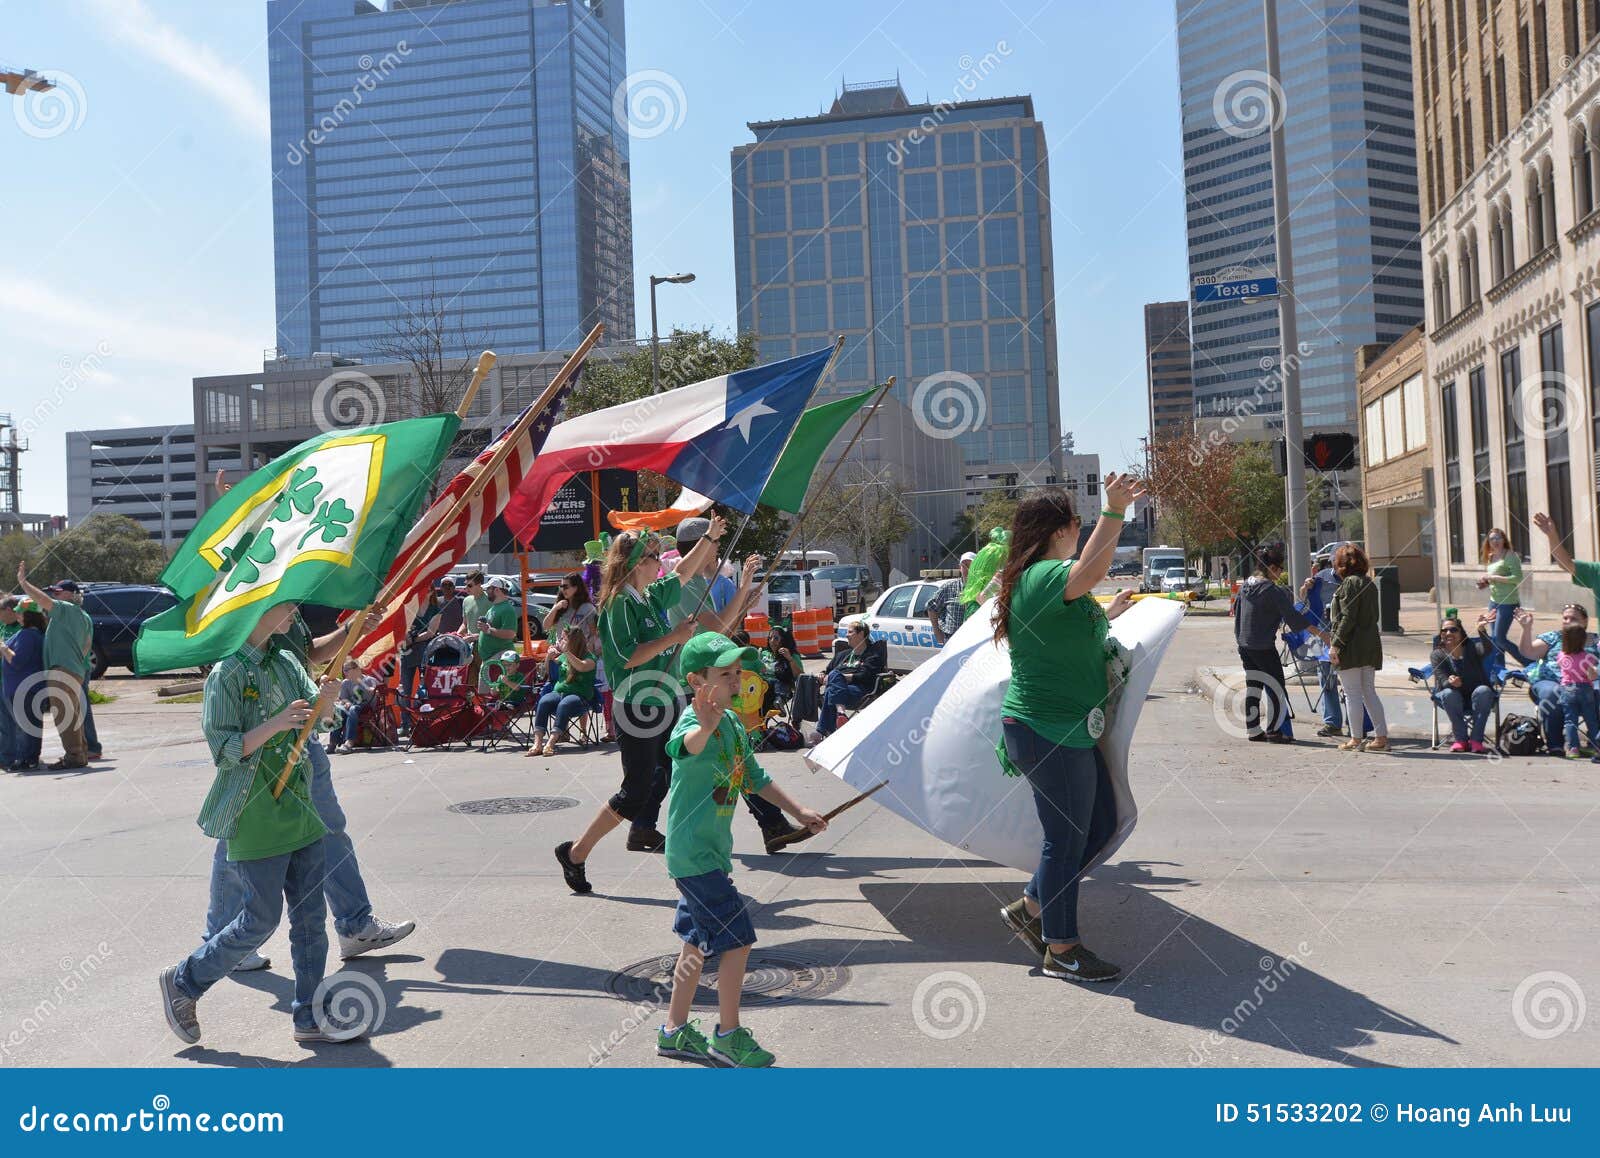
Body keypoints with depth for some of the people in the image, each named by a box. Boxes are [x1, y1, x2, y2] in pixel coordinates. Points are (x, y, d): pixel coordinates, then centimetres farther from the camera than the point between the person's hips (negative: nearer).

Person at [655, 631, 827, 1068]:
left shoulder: (732, 723, 5)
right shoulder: (694, 723, -23)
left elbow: (755, 777, 18)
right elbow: (687, 745, -50)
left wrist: (798, 810, 17)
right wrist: (705, 726, -72)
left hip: (711, 851, 9)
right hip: (695, 854, -9)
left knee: (699, 941, 18)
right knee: (737, 938, -5)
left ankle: (675, 1031, 32)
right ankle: (728, 1035, 11)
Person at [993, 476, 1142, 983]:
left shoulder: (1034, 578, 17)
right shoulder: (1044, 575, -16)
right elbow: (1091, 571, -39)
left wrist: (1108, 613, 38)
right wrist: (1114, 511, -37)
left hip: (1069, 729, 11)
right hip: (1048, 730, -11)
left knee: (1102, 822, 16)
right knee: (1068, 836, -1)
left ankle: (1030, 907, 26)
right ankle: (1061, 950, 13)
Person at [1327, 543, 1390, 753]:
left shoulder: (1349, 582, -12)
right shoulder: (1369, 583, 13)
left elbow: (1347, 618, -18)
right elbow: (1373, 616, 15)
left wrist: (1335, 644, -16)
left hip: (1351, 647, -8)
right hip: (1371, 644, 8)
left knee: (1352, 694, -1)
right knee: (1369, 692, 13)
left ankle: (1356, 739, 3)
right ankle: (1381, 737, 13)